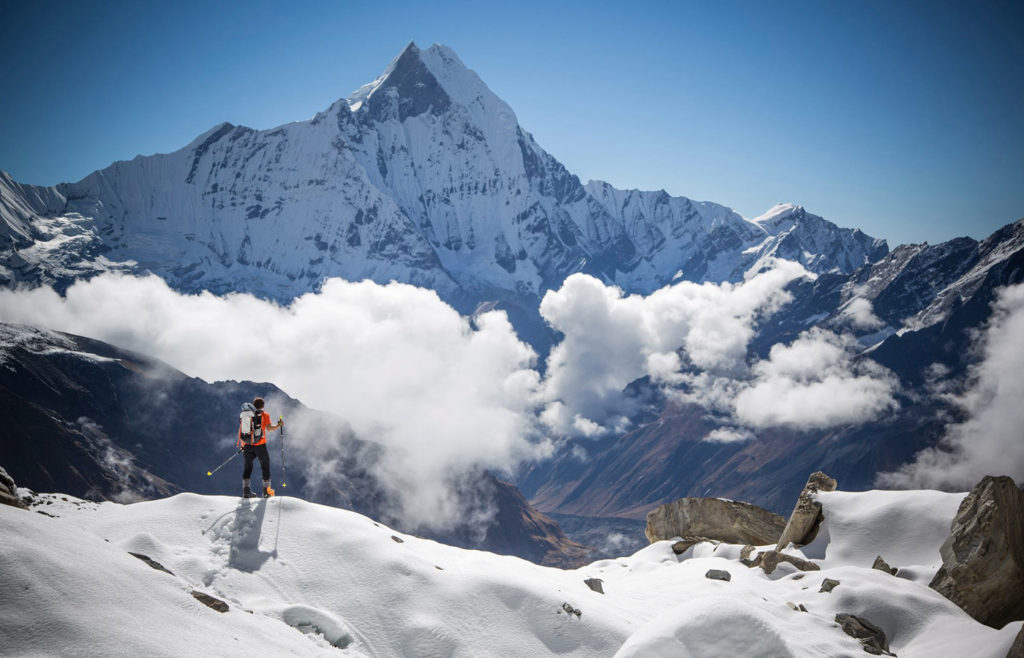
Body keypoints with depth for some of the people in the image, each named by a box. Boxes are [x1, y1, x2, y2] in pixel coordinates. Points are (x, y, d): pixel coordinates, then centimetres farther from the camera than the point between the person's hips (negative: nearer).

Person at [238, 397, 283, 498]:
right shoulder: (264, 415, 0)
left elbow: (240, 428, 10)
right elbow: (269, 428, -10)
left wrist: (240, 443, 18)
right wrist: (279, 425, 5)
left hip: (247, 445, 3)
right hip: (260, 445, -3)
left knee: (248, 466, 15)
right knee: (265, 466, 12)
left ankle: (245, 490, 4)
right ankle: (267, 491, 13)